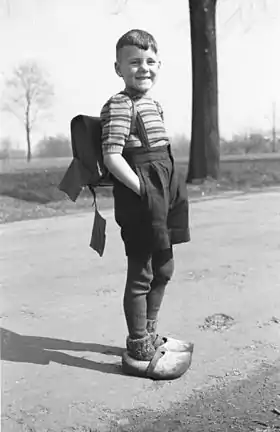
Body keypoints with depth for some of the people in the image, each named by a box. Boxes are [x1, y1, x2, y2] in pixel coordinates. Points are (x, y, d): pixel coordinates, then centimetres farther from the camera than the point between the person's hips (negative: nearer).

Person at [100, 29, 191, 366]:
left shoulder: (154, 104, 16)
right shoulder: (119, 105, -12)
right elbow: (112, 157, -20)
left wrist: (165, 193, 13)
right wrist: (143, 190, -21)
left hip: (162, 199, 10)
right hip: (138, 203, -10)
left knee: (163, 269, 19)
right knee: (140, 274, 0)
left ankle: (149, 335, 37)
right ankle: (139, 349, 17)